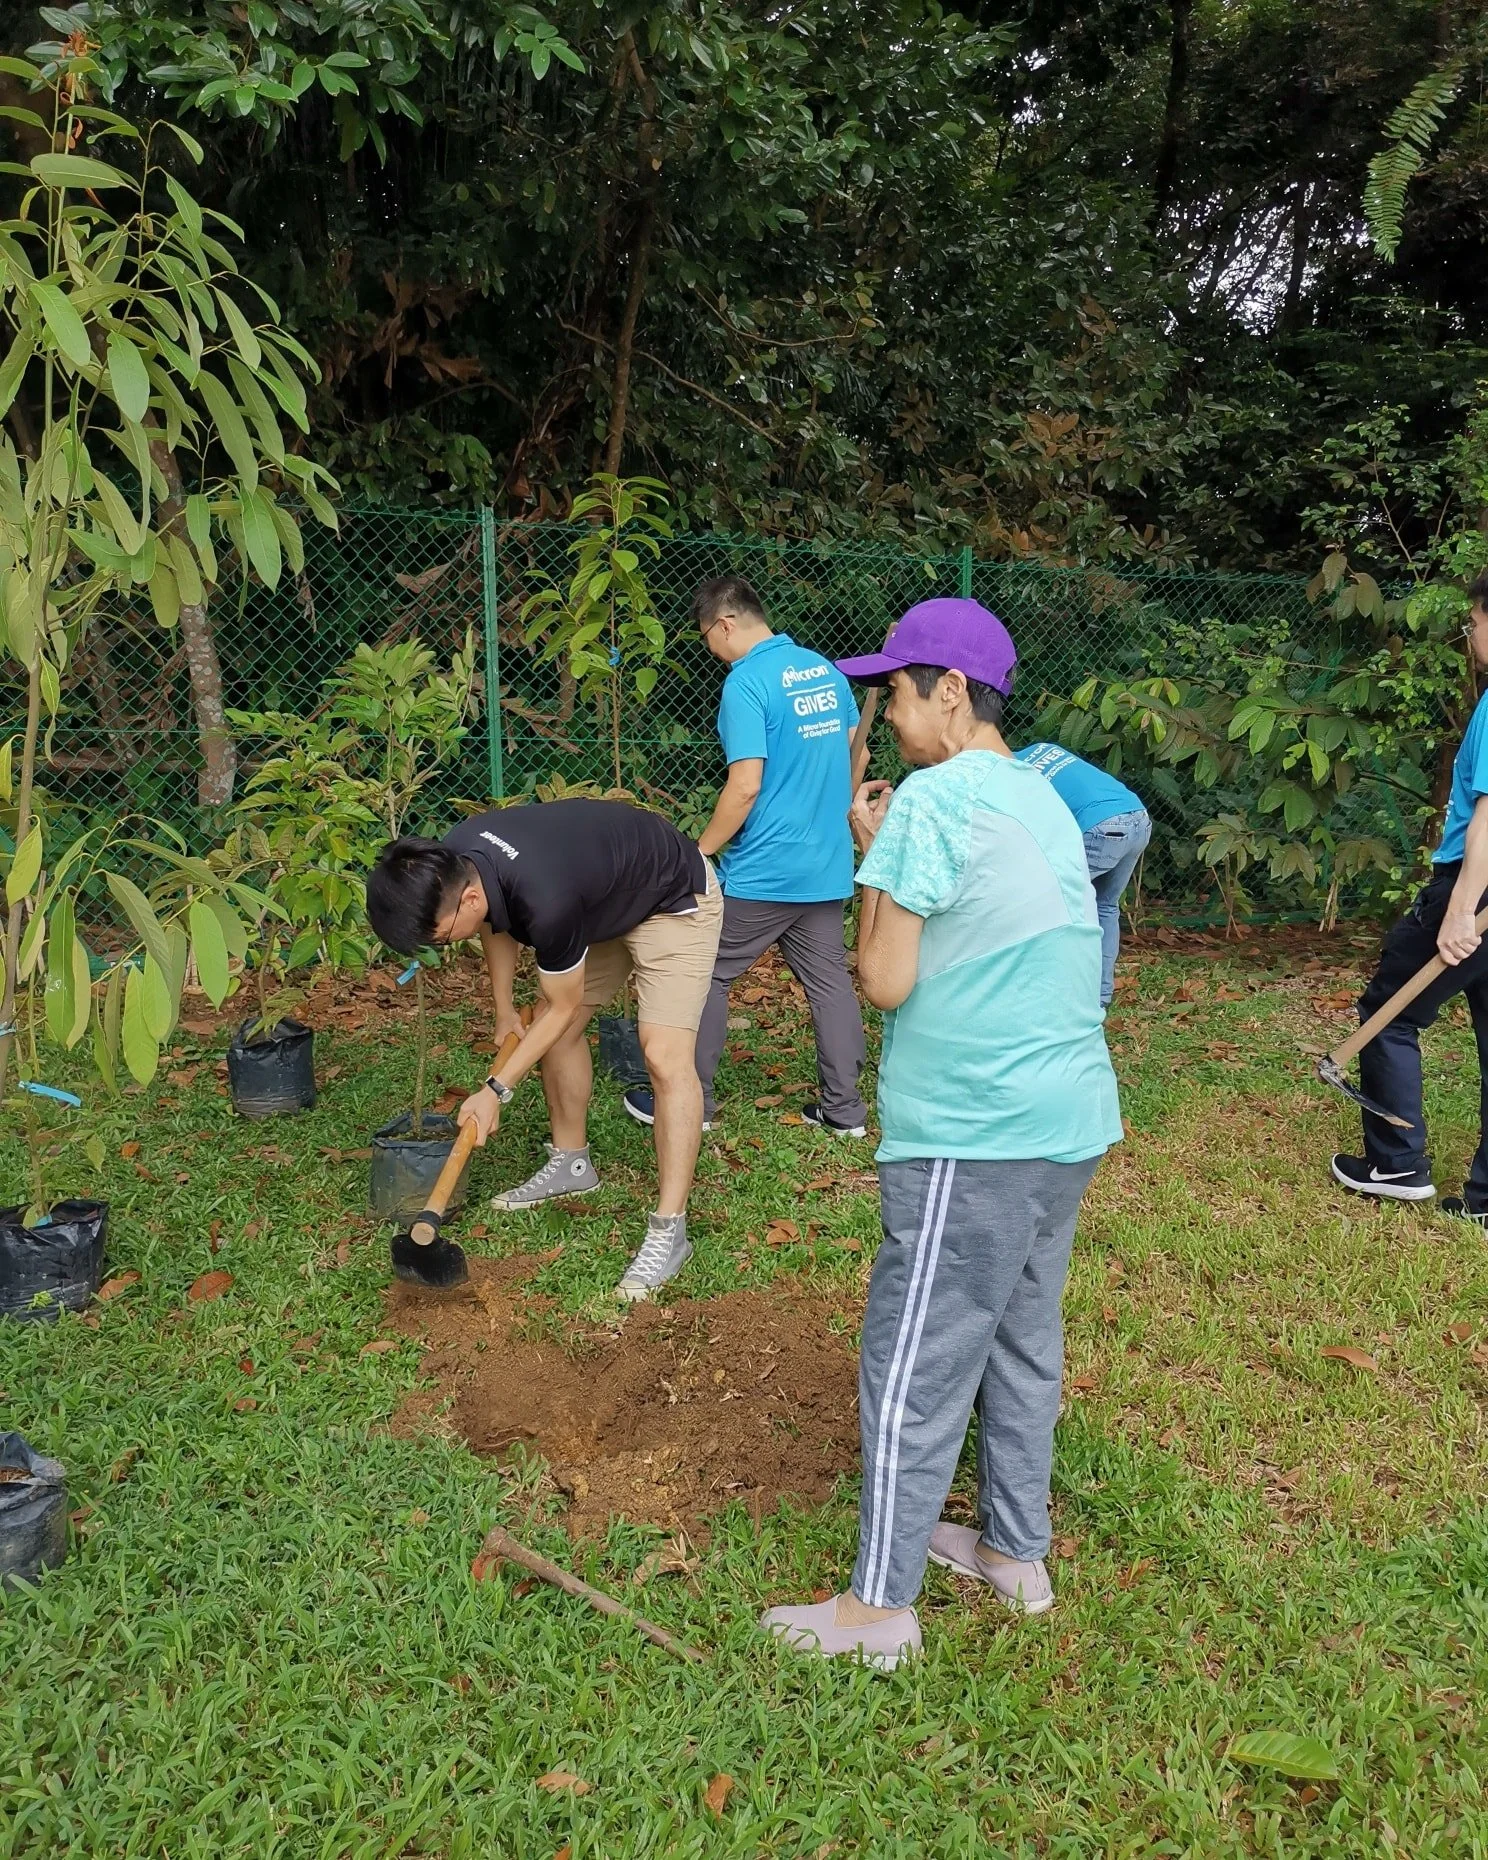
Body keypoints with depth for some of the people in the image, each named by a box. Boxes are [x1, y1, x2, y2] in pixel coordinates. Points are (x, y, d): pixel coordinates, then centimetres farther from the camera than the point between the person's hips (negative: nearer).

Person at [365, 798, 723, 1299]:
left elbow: (562, 1008, -20)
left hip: (675, 901, -9)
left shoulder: (546, 902, -40)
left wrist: (496, 1090, -14)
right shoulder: (448, 865, -17)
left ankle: (669, 1232, -16)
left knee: (665, 1057, -19)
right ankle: (571, 1163, 30)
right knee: (557, 1030, 11)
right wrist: (504, 1009, 15)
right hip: (606, 897, 9)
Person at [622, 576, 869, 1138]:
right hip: (828, 863, 7)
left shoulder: (746, 683, -15)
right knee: (830, 980, 12)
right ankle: (844, 1107, 18)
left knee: (706, 976, 7)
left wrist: (700, 852, -9)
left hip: (763, 871, -7)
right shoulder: (826, 671, 8)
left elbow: (745, 786, -20)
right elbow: (850, 755, 17)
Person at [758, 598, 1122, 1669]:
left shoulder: (933, 797, -15)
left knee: (912, 1369, 4)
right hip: (1069, 1121, 9)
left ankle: (881, 1608, 18)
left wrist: (872, 851, 0)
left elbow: (886, 981, -14)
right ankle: (1017, 1552, 37)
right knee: (1023, 1341, 21)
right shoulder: (1043, 800, 12)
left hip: (974, 1137, -9)